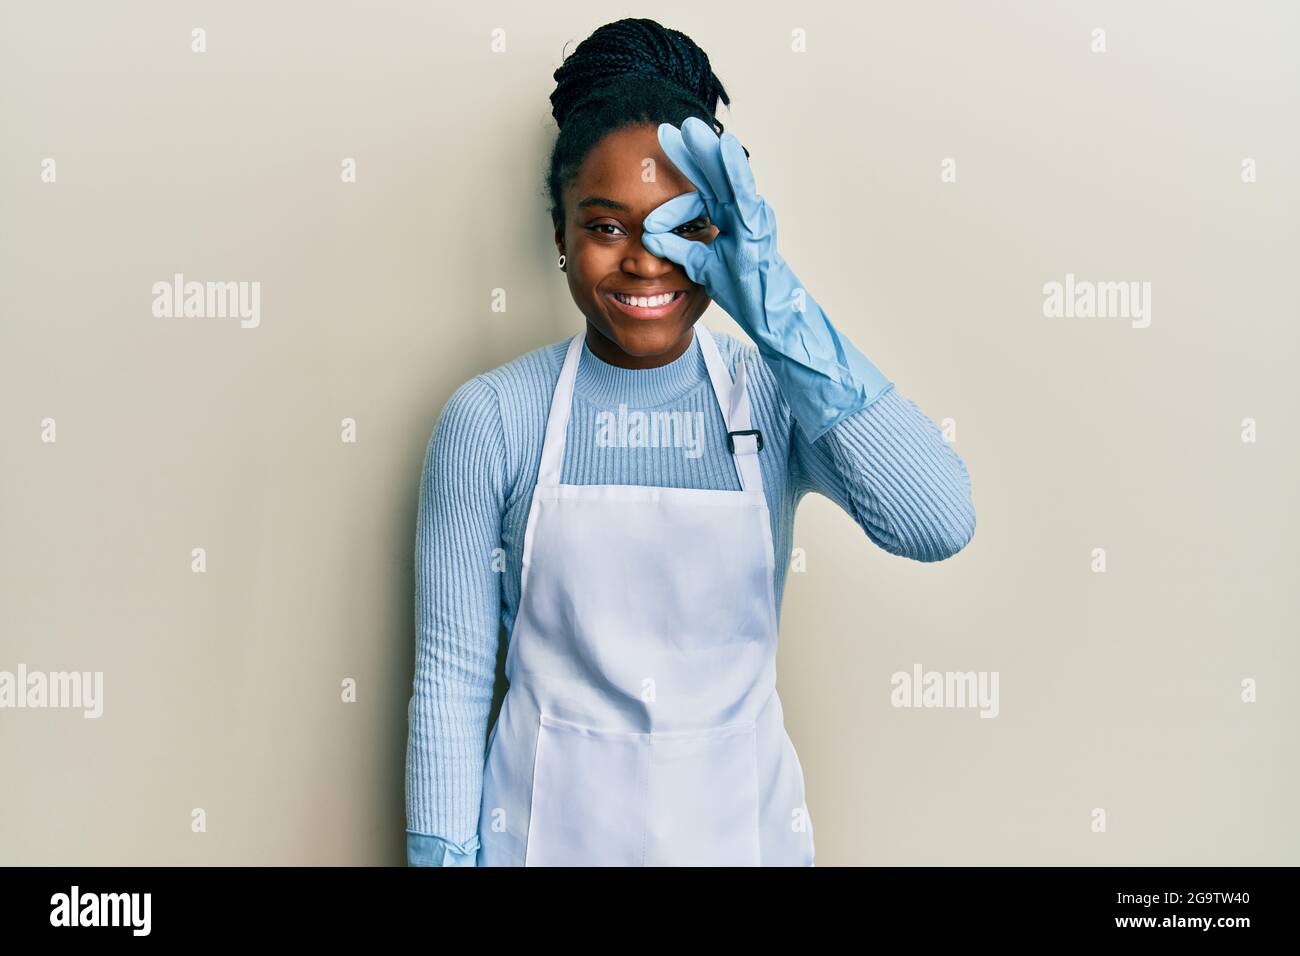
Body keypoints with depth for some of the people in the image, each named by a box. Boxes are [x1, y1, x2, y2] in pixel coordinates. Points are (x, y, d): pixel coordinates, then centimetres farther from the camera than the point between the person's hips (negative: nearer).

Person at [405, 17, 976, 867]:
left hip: (741, 822, 1)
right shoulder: (491, 419, -10)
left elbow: (939, 526, -25)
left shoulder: (775, 396, -7)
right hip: (551, 825, -1)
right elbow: (452, 673, -6)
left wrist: (778, 311, -28)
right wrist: (444, 851, -6)